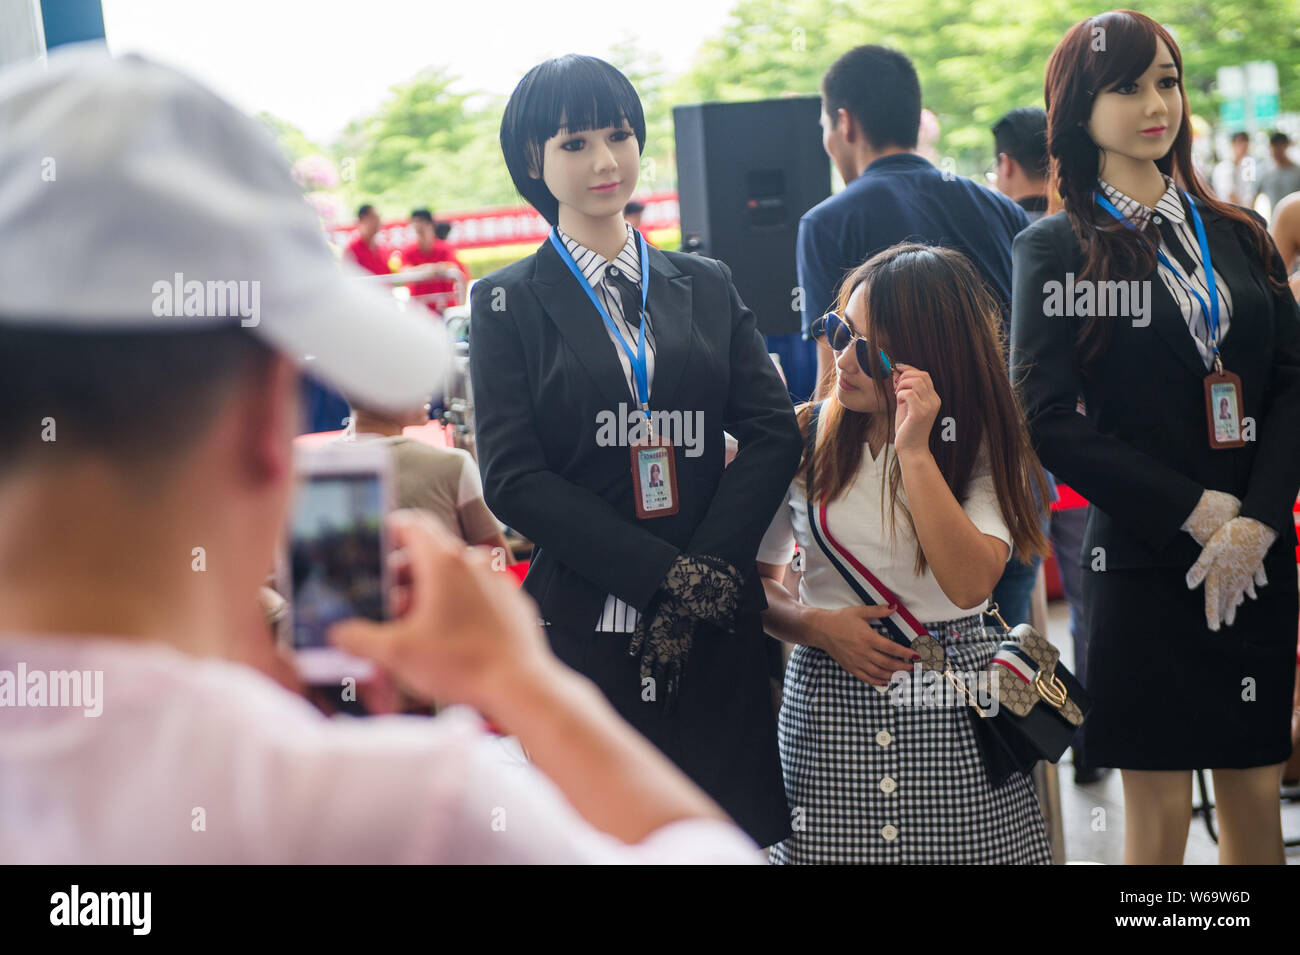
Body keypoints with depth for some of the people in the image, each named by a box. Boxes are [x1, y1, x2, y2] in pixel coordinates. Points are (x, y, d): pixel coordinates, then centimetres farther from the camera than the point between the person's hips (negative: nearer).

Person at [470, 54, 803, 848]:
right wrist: (664, 573, -13)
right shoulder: (508, 303, 5)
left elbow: (775, 433, 3)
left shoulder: (708, 286, 13)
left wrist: (708, 576, -11)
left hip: (717, 625, 2)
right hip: (583, 626, -2)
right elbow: (513, 478, -6)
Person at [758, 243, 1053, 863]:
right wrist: (816, 625, -12)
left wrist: (915, 452, -20)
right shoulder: (803, 436, 2)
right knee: (835, 845, -1)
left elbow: (970, 584, -18)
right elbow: (755, 578, 7)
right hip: (830, 694, 1)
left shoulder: (983, 447, -2)